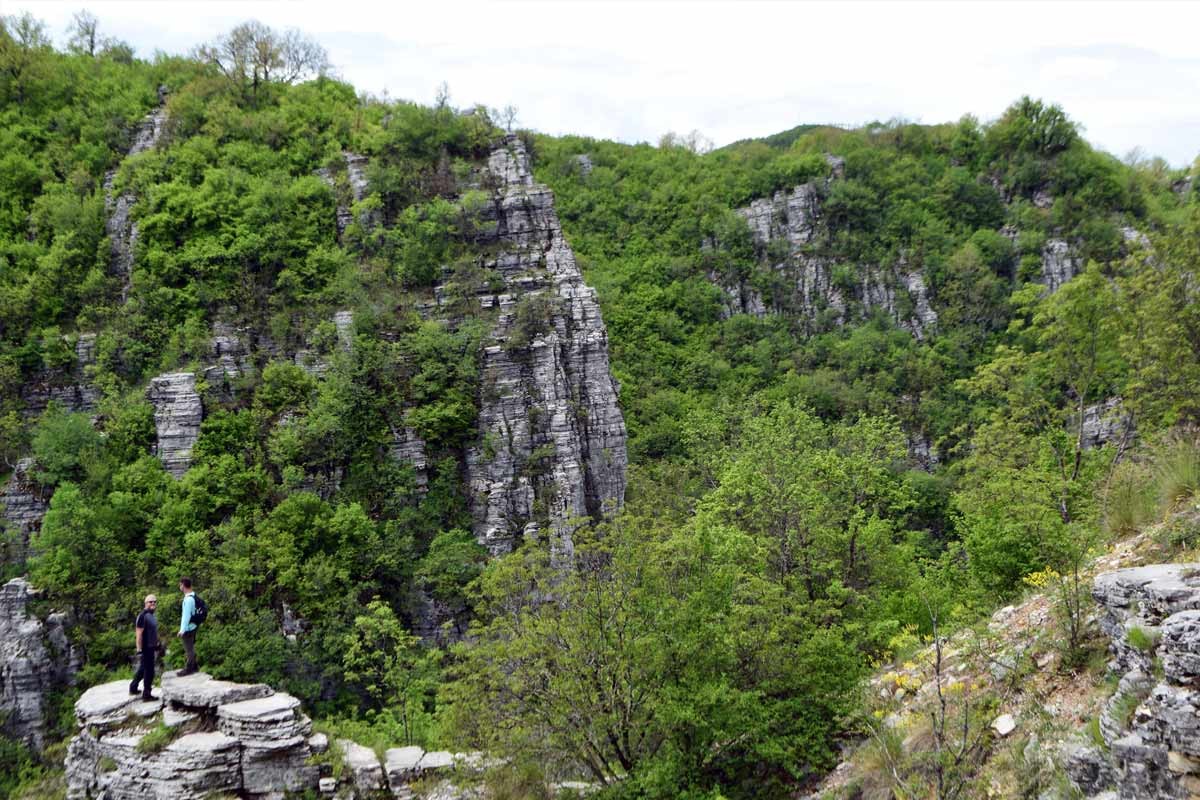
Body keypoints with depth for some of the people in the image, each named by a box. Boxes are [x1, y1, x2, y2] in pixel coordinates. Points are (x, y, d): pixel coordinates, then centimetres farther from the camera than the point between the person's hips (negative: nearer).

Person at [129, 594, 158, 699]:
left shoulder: (152, 616, 11)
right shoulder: (142, 616, -18)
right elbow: (139, 634, -20)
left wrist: (157, 647, 21)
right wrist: (139, 650, -23)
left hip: (151, 647, 9)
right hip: (145, 648, -9)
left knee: (143, 669, 19)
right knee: (149, 671, -2)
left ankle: (133, 688, 32)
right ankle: (146, 694, 6)